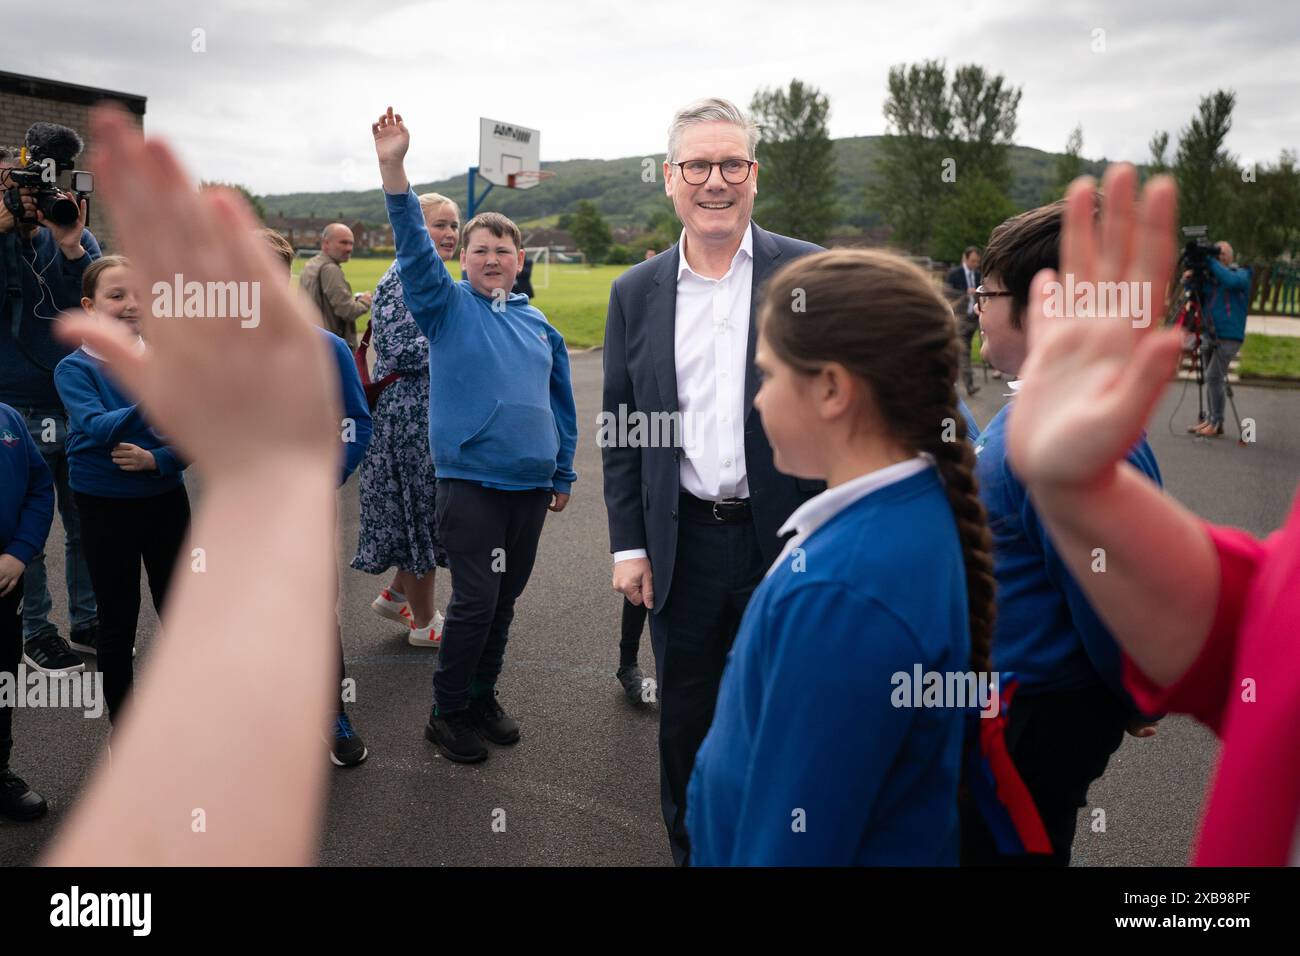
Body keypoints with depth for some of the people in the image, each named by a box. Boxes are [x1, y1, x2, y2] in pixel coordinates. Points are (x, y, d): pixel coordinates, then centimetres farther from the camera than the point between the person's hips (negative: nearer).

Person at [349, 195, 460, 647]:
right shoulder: (402, 280, -15)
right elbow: (395, 352, -22)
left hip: (437, 413, 9)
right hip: (410, 418, -9)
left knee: (426, 512, 17)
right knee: (421, 512, 1)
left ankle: (396, 594, 34)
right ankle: (424, 622, 15)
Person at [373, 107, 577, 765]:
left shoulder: (539, 326, 11)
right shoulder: (448, 307, 0)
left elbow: (560, 401, 17)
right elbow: (414, 247, -16)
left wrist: (564, 472, 18)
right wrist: (393, 171, -29)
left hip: (531, 483, 5)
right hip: (470, 481, -4)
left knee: (505, 599, 13)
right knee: (474, 600, -5)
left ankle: (482, 697, 30)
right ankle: (447, 712, 13)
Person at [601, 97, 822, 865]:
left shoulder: (810, 274, -3)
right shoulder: (636, 292, 5)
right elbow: (619, 427, 7)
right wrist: (628, 544, 3)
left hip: (789, 538, -2)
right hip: (684, 546, 2)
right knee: (686, 724, 16)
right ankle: (691, 849, 37)